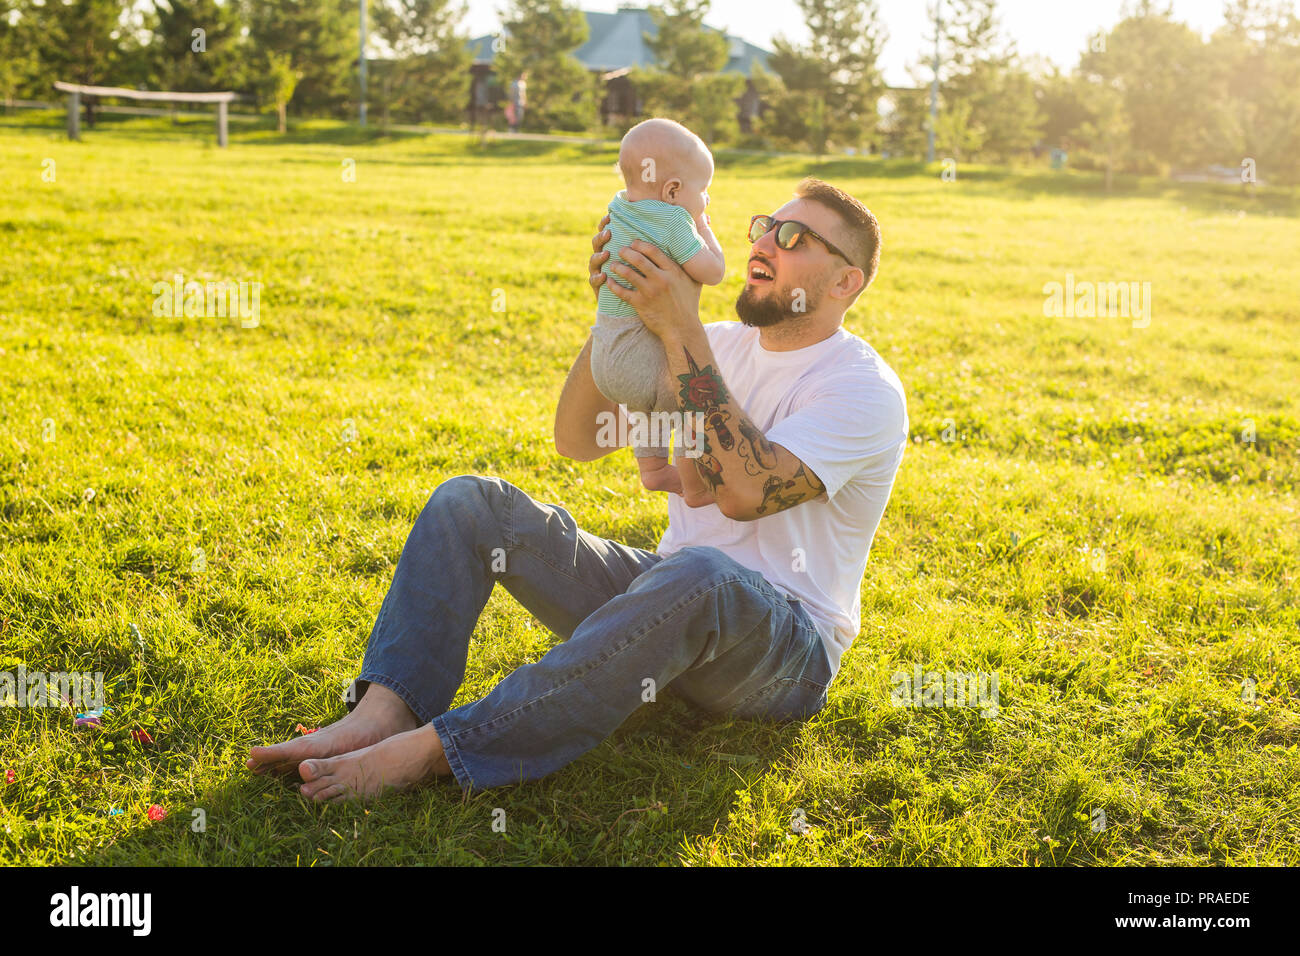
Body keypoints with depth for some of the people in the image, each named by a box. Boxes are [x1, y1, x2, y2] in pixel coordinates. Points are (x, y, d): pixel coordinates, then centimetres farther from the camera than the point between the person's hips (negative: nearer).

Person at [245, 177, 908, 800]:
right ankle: (384, 711, -27)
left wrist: (680, 329, -26)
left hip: (790, 648, -6)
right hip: (662, 603, 6)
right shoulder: (718, 345, 11)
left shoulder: (865, 388, -10)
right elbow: (576, 440, 2)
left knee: (699, 573, -42)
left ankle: (433, 749, -40)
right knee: (469, 502, -8)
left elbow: (745, 490, -27)